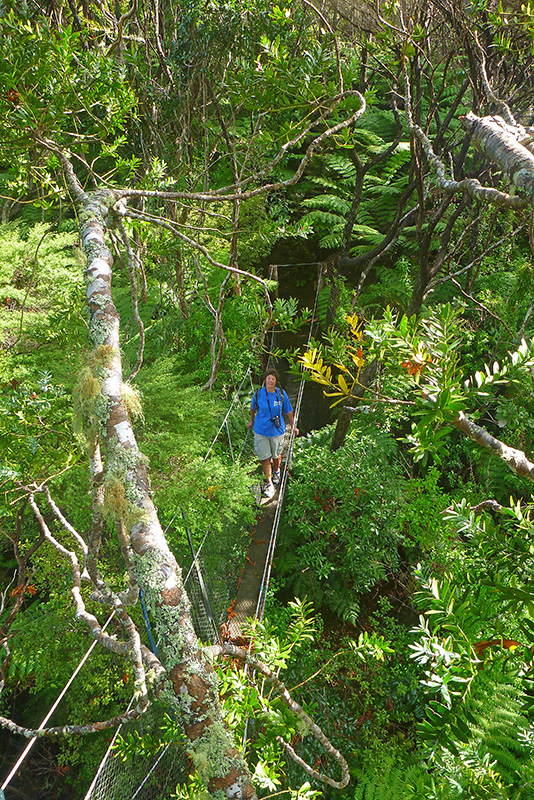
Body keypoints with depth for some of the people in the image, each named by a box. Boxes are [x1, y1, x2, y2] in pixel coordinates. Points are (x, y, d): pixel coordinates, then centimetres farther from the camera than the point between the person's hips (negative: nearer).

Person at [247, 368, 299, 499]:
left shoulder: (281, 394, -8)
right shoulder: (258, 394, -10)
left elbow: (288, 411, 4)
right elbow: (253, 408, 10)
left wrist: (293, 426, 11)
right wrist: (252, 421, 23)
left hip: (277, 430, 1)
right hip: (261, 431, -1)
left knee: (276, 455, 18)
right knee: (265, 458, 2)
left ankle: (276, 471, 50)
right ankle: (269, 483, 17)